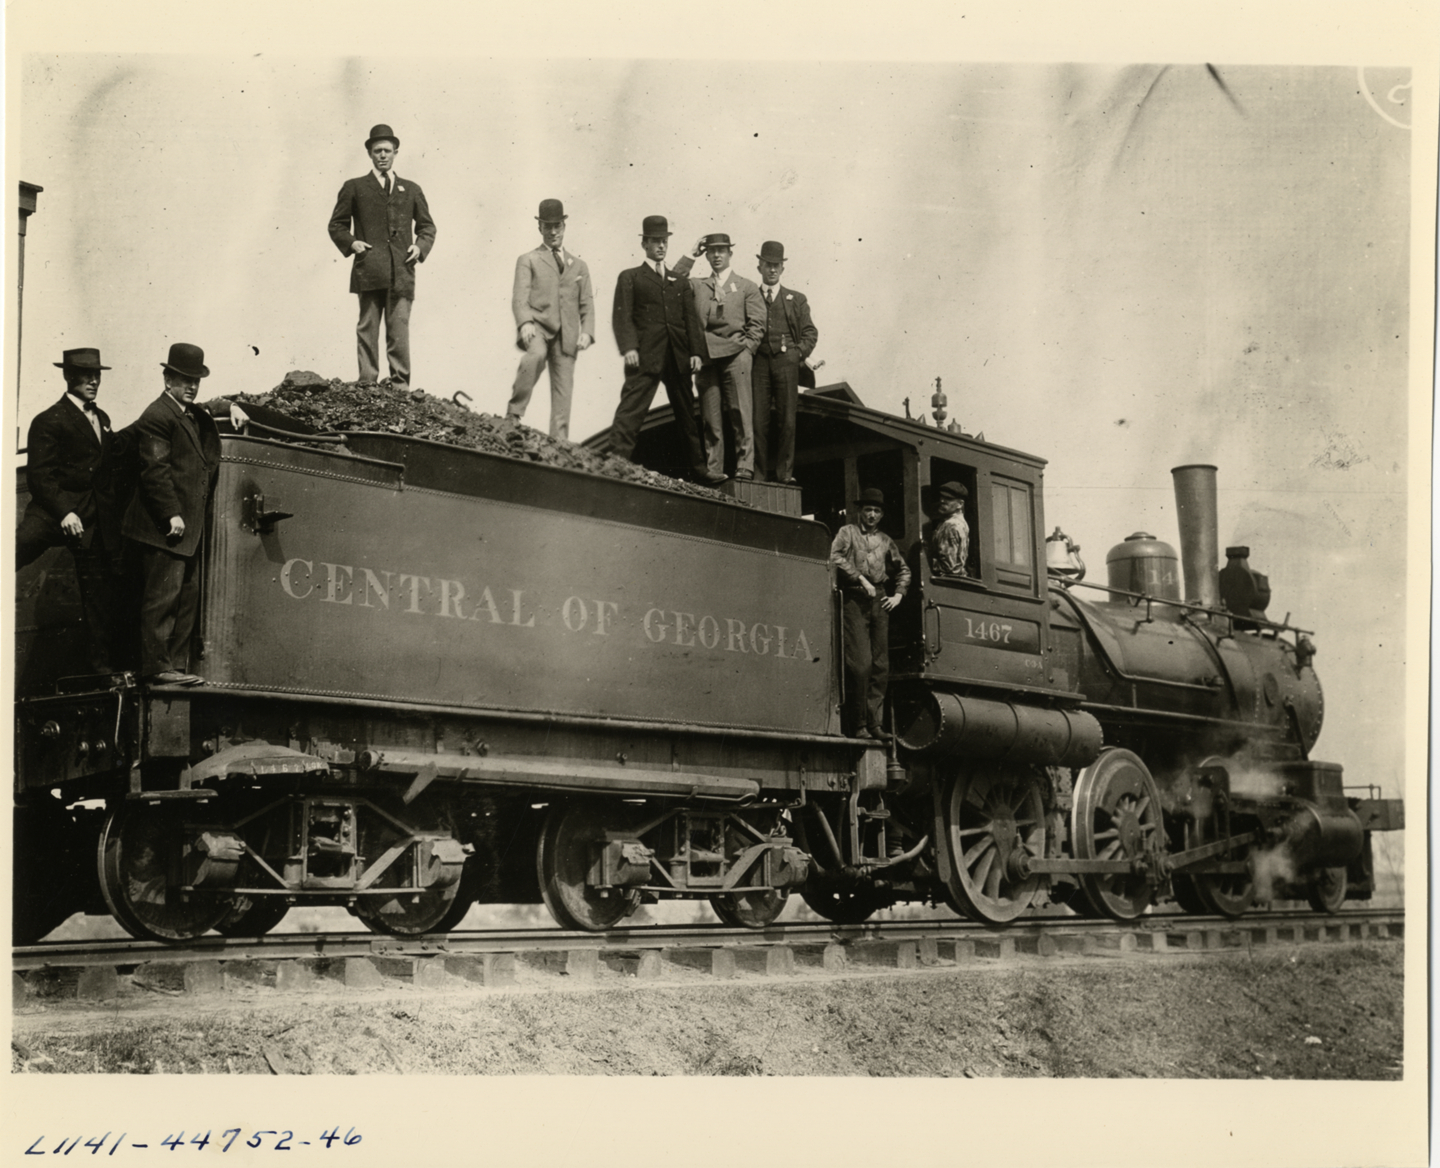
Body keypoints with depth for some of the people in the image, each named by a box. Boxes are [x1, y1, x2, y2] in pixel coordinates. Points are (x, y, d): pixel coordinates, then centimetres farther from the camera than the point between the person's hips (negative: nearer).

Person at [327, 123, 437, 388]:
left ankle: (400, 384, -3)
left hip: (401, 273, 1)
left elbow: (427, 225, 25)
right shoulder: (354, 188, 14)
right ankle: (367, 384, -4)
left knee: (399, 330, -4)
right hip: (369, 271, -1)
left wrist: (420, 246, 5)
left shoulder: (411, 190, 20)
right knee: (367, 330, -4)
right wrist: (351, 242, -2)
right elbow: (337, 224, 17)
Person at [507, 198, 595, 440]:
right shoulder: (528, 261, 13)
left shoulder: (579, 265, 23)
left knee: (563, 390, -3)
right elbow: (520, 297, -1)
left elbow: (587, 304, 18)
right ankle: (513, 415, -26)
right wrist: (525, 323, -20)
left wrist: (586, 332, -1)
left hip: (566, 335, 4)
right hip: (537, 327, -4)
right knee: (536, 355, -34)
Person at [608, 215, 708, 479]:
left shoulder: (680, 282, 22)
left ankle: (699, 470, 15)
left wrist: (696, 352, 0)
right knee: (630, 411, -14)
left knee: (687, 414, 9)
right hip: (645, 356, -4)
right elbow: (622, 316, 0)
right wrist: (628, 347, -15)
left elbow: (691, 319, 14)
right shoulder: (630, 277, 11)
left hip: (678, 358, 4)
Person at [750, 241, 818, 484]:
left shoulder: (796, 299, 17)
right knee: (758, 419, -6)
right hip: (758, 361, -1)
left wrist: (799, 353, -1)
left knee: (787, 420, -4)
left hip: (786, 361, 1)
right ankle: (759, 473, -4)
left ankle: (784, 472, 0)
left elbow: (810, 332, 14)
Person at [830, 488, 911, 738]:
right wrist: (860, 578, -13)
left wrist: (898, 594, 14)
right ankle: (858, 725, -10)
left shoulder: (885, 541, 20)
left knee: (881, 666, -1)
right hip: (855, 599, -5)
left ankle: (875, 723, 2)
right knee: (860, 663, -13)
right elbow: (836, 556, -8)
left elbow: (903, 569, 29)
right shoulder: (848, 532, 9)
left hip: (880, 602, 5)